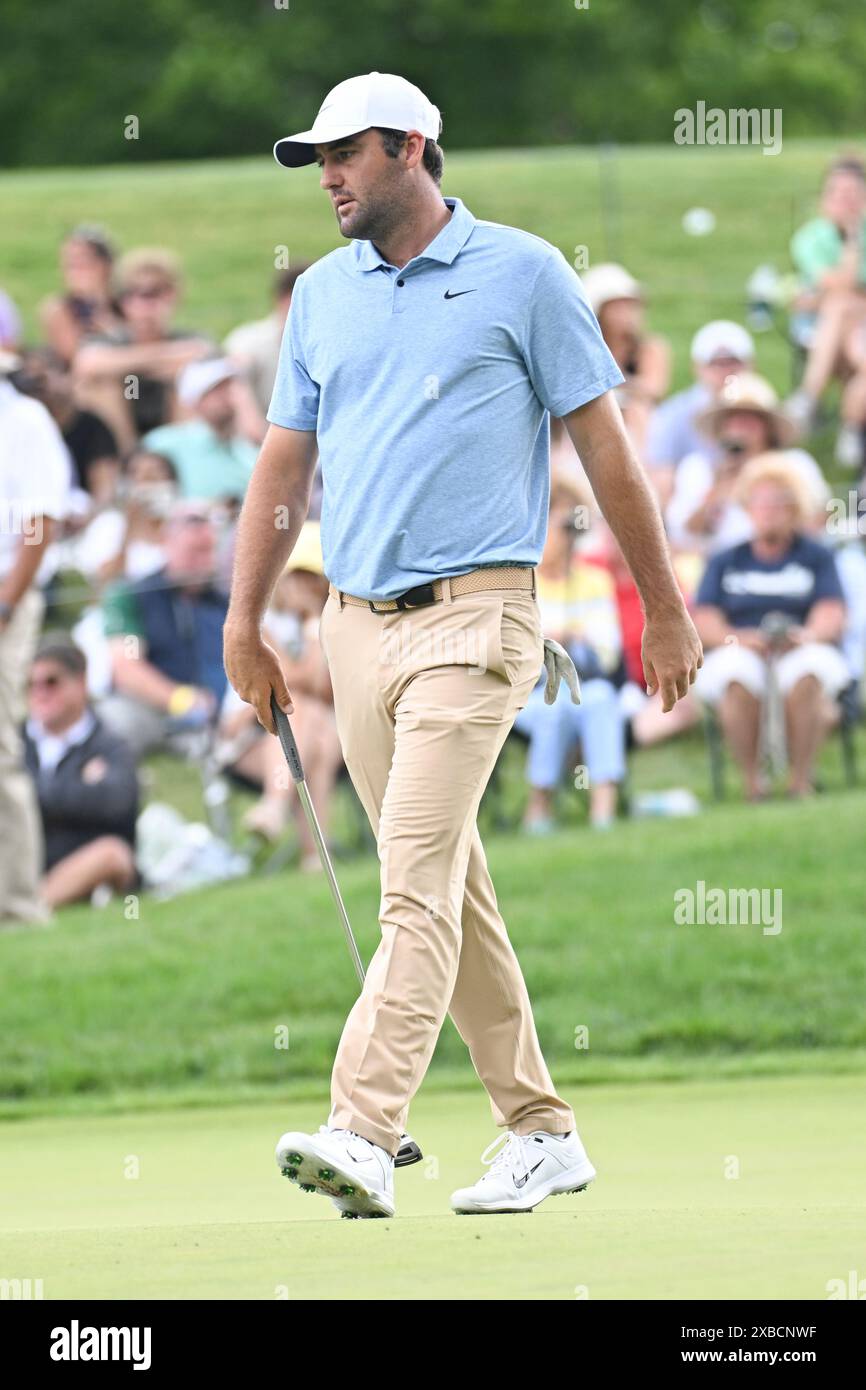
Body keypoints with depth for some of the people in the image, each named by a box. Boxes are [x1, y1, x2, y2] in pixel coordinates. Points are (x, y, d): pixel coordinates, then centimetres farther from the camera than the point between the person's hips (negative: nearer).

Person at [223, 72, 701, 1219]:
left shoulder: (523, 274, -2)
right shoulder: (322, 293, 13)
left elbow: (602, 442, 0)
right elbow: (285, 465, 17)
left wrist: (665, 609, 2)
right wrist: (244, 623, 11)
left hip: (471, 618, -6)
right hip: (356, 624, 6)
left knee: (417, 878, -16)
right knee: (451, 888, 9)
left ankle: (363, 1136, -25)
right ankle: (541, 1133, 18)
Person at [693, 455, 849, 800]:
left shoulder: (815, 556, 16)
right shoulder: (726, 562, 18)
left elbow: (832, 615, 1)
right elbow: (703, 620, 5)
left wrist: (809, 635, -22)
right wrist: (734, 638, -16)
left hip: (800, 652, -1)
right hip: (741, 654, 1)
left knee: (806, 677, -37)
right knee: (738, 682, -36)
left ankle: (801, 780, -31)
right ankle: (751, 781, -30)